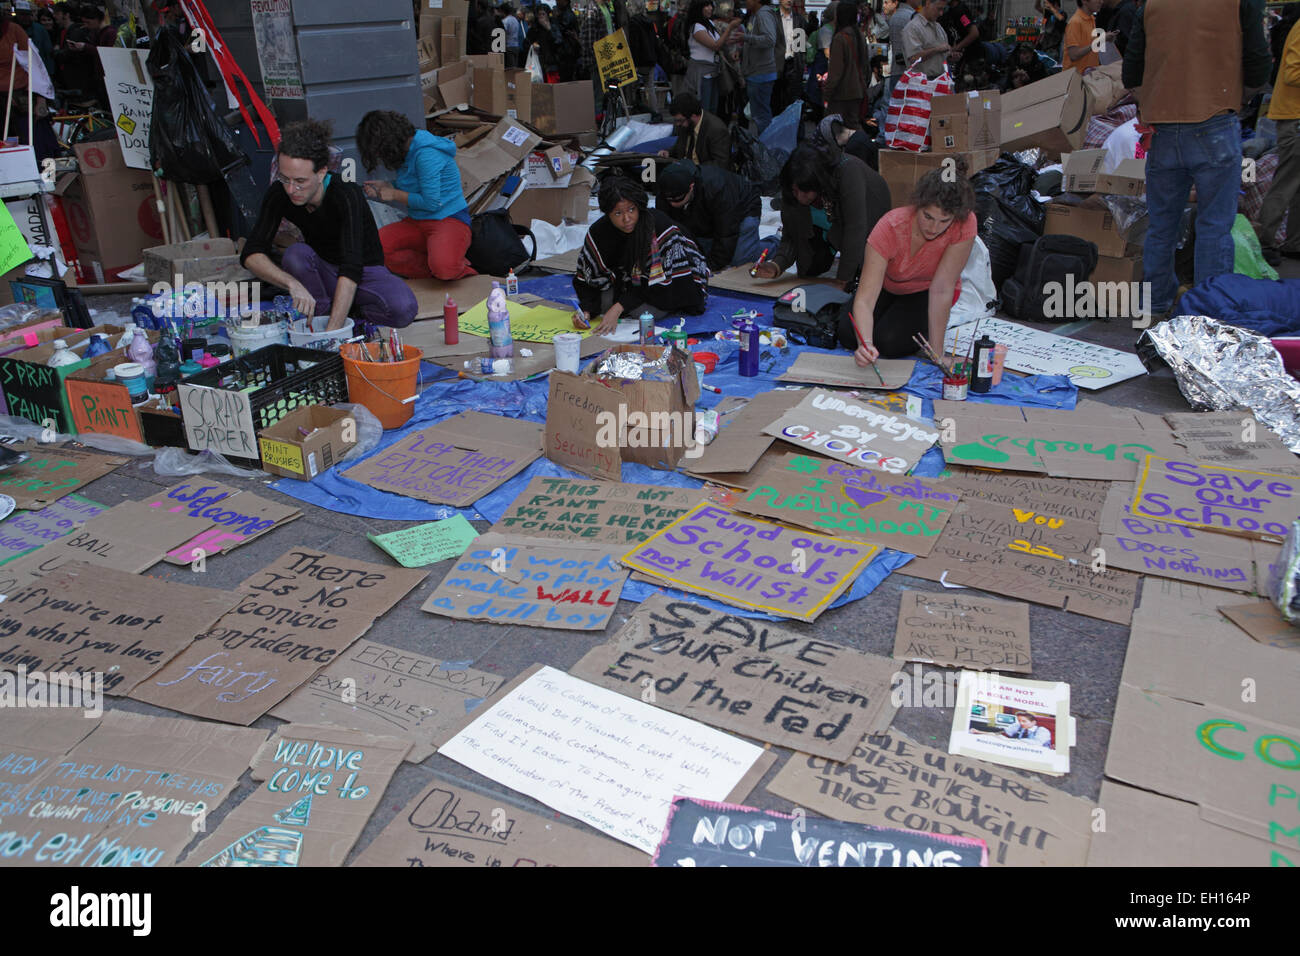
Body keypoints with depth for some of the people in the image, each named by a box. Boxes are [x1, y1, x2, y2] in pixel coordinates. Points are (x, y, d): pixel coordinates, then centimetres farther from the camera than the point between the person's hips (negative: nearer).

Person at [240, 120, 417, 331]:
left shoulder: (347, 196, -30)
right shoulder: (279, 194, -17)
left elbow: (351, 268, -39)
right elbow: (251, 254, -20)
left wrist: (332, 332, -48)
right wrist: (292, 283, -41)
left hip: (365, 270, -3)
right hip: (322, 270, 3)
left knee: (403, 309, -32)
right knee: (296, 253, -31)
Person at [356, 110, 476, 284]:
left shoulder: (426, 154, -17)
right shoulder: (408, 149, 9)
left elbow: (431, 202, -19)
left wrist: (395, 194, -7)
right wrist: (385, 186, 11)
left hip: (449, 219, -9)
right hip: (417, 222, 9)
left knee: (443, 267, -38)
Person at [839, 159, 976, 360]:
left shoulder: (965, 223, -33)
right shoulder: (889, 228, -35)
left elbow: (941, 289, -29)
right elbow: (865, 299, -39)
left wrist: (936, 351, -31)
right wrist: (865, 343, -56)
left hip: (925, 290, -2)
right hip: (888, 286, 2)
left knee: (890, 342, -26)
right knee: (849, 335, -17)